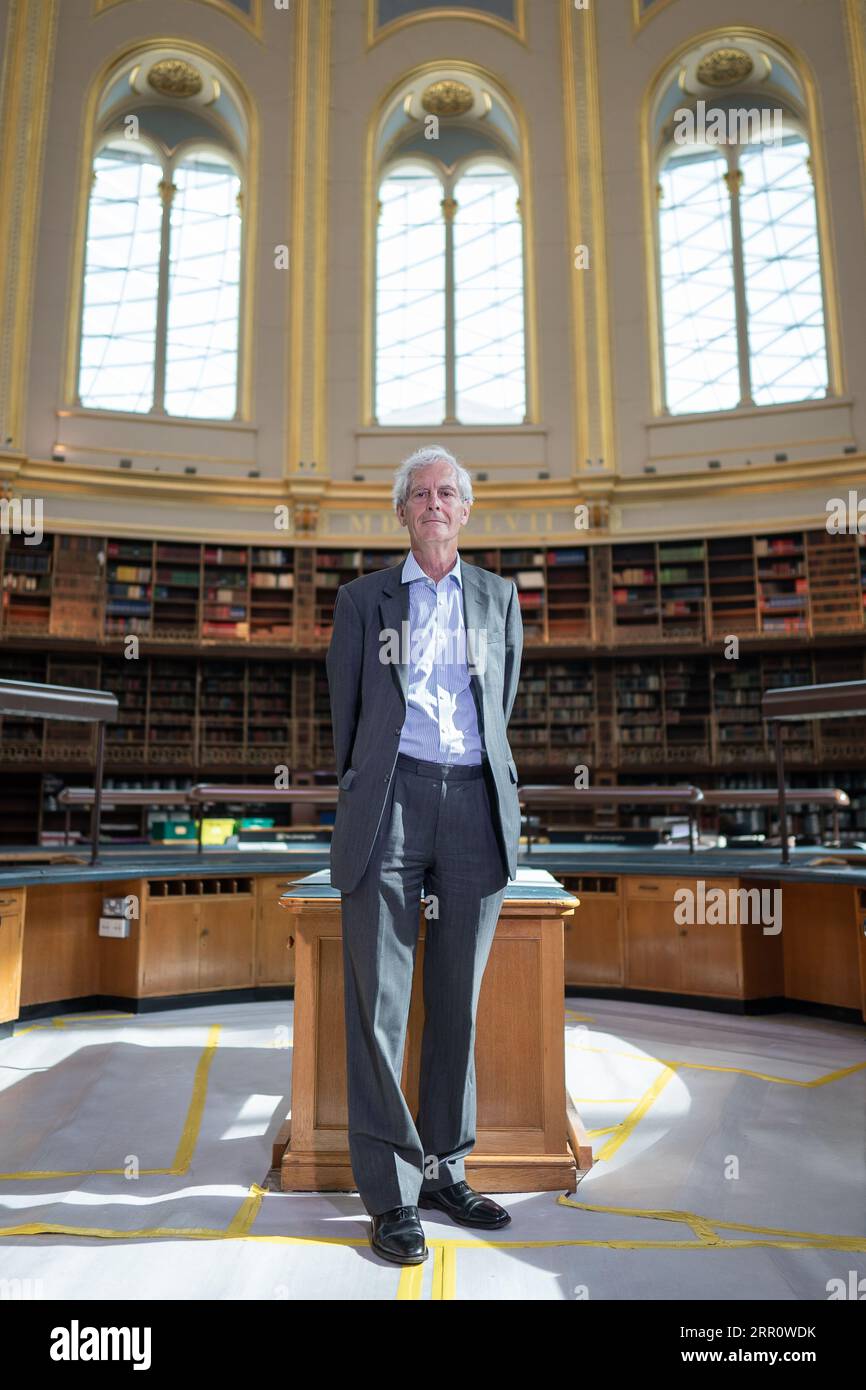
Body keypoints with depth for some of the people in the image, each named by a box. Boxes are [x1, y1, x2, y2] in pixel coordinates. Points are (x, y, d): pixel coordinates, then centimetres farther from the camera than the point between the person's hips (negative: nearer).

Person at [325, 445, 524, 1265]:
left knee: (458, 1002, 10)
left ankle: (445, 1170, 26)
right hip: (391, 800, -2)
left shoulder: (498, 597, 17)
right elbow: (345, 711, 13)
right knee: (378, 1002, -1)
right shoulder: (362, 598, 12)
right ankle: (390, 1193, 13)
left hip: (474, 803, 2)